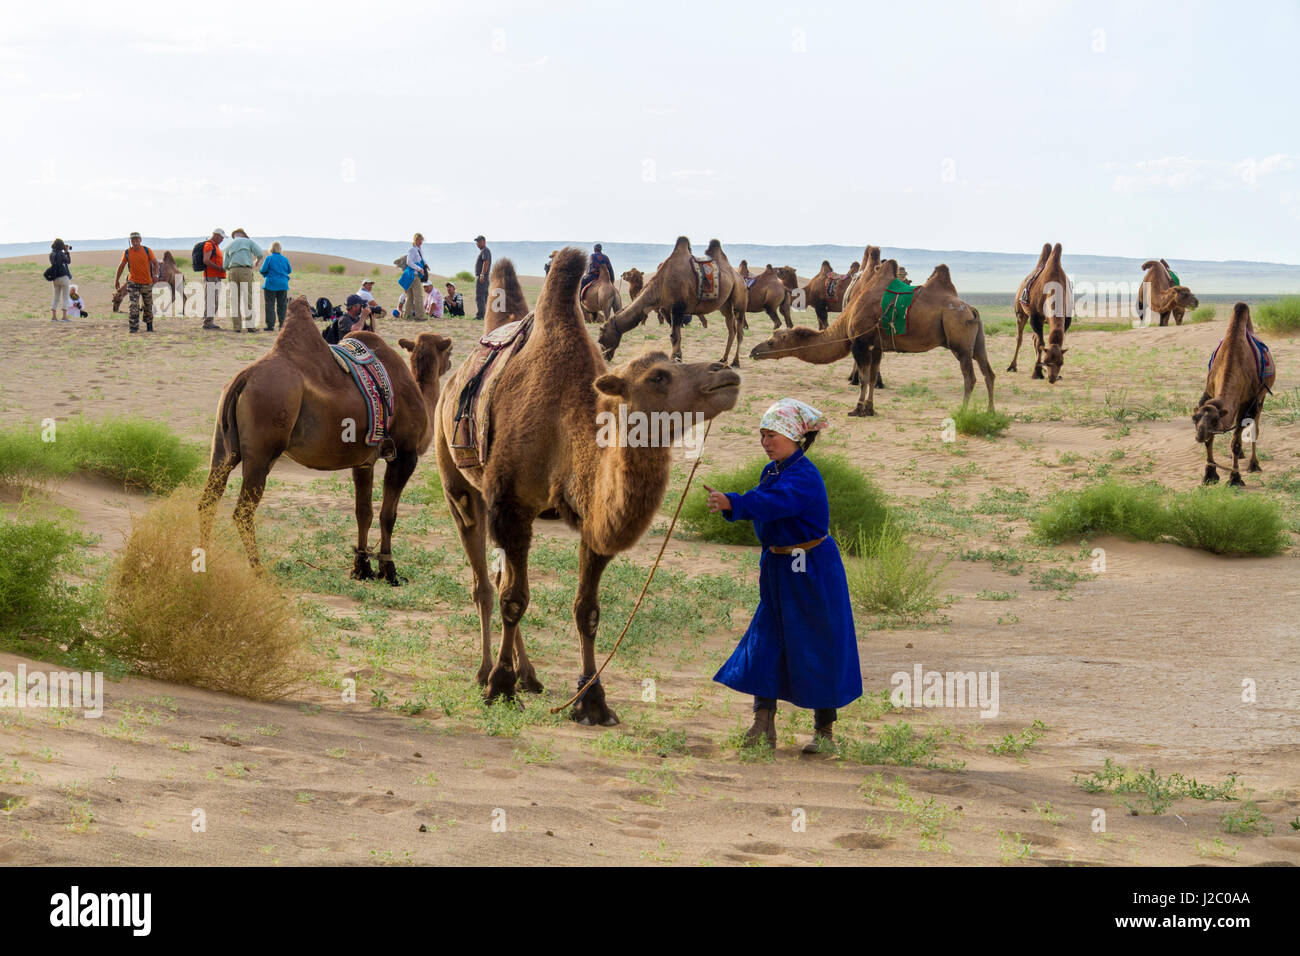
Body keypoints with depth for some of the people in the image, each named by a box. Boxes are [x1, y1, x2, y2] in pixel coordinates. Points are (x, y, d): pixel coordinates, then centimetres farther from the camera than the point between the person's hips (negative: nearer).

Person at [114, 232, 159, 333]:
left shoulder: (147, 251, -6)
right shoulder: (127, 252, -3)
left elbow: (155, 263, -2)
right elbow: (121, 266, 6)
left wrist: (155, 274, -20)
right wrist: (116, 280, 8)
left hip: (147, 282, 1)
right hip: (133, 282, -1)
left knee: (148, 306, 12)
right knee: (133, 305, -15)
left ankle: (149, 325, 31)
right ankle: (133, 327, -14)